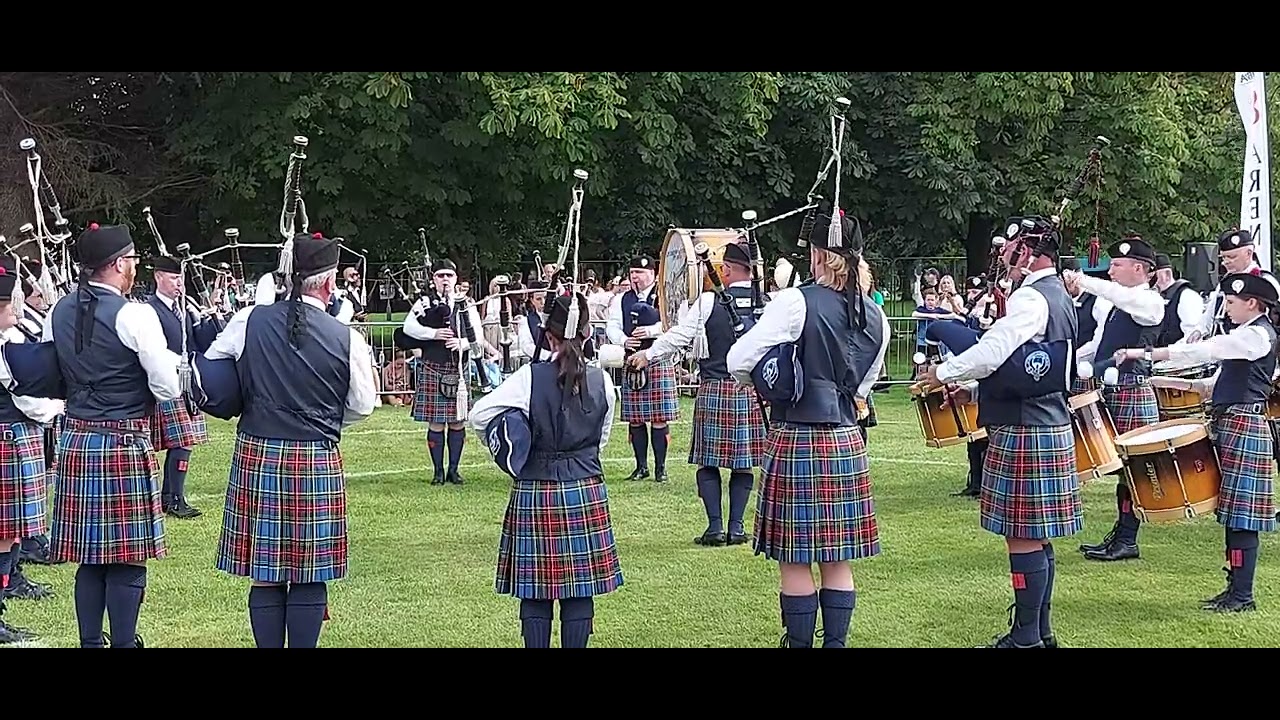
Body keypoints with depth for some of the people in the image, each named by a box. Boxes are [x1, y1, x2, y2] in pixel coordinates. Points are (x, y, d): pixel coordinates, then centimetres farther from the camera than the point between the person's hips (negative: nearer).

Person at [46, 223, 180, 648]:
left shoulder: (59, 313, 6)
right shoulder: (134, 315, -14)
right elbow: (168, 390, -13)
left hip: (75, 442, 6)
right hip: (125, 444, -6)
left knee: (90, 556, 12)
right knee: (127, 559, 1)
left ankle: (90, 641, 17)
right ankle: (123, 642, 4)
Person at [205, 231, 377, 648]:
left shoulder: (249, 322, -3)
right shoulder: (345, 338, -7)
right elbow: (363, 406, 4)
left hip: (257, 457, 2)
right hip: (317, 463, -2)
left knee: (265, 572, 8)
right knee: (309, 577, 5)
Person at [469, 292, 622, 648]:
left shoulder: (530, 377, -10)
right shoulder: (601, 381, -1)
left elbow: (478, 414, -11)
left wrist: (502, 448, 5)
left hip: (534, 494, -2)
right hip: (586, 493, 2)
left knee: (535, 587, 5)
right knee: (580, 587, 7)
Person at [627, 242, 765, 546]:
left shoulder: (709, 301, -6)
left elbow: (679, 336, -1)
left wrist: (648, 355, 14)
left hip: (714, 390, -3)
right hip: (752, 390, 3)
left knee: (709, 460, 5)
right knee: (743, 461, 9)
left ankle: (715, 527, 1)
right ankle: (736, 527, 8)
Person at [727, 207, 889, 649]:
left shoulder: (796, 302, -14)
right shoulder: (875, 317, 5)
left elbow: (738, 362, -12)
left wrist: (762, 380, 8)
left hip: (795, 443, -5)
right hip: (847, 445, 5)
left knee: (795, 563, 3)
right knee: (838, 561, 12)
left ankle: (799, 643, 9)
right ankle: (835, 642, 16)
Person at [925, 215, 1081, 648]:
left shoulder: (1031, 297, -16)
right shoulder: (1058, 296, 16)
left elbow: (993, 350, -22)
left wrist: (943, 373, -7)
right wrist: (970, 386, 18)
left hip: (1025, 433, -10)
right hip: (1049, 426, 10)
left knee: (1023, 536, -5)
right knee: (1036, 536, 15)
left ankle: (1027, 636, 0)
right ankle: (1040, 630, 23)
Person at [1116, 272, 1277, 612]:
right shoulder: (1247, 335, 20)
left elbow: (1201, 351, -22)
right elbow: (1215, 384, 22)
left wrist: (1144, 353, -23)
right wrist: (1169, 382, 13)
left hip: (1243, 427, -10)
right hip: (1231, 427, 10)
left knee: (1241, 513, -8)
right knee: (1233, 513, 11)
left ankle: (1242, 595, -5)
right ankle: (1236, 587, 16)